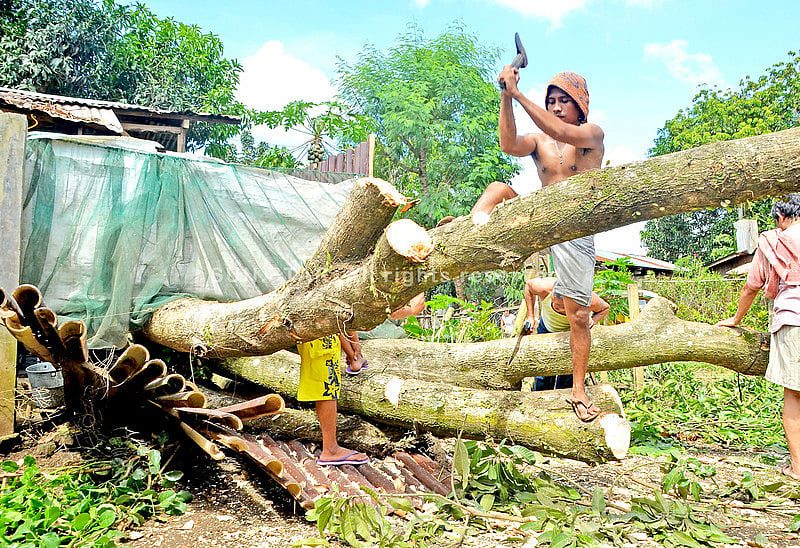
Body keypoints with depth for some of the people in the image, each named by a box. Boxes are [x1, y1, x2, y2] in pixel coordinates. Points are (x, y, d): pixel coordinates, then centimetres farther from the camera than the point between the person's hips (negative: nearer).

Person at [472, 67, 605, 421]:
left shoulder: (592, 134, -1)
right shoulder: (538, 142, 9)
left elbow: (559, 132, -24)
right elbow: (509, 145, -14)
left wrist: (517, 92, -26)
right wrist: (505, 97, -23)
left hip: (576, 234, -3)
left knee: (578, 315, -2)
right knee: (499, 189, -20)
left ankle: (578, 389, 9)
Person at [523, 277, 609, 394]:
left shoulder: (589, 299, -37)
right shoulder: (544, 288, -38)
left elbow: (605, 308, -11)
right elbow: (529, 284, -12)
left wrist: (593, 320, -32)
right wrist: (530, 316, -15)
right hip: (548, 327, 1)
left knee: (567, 379, -6)